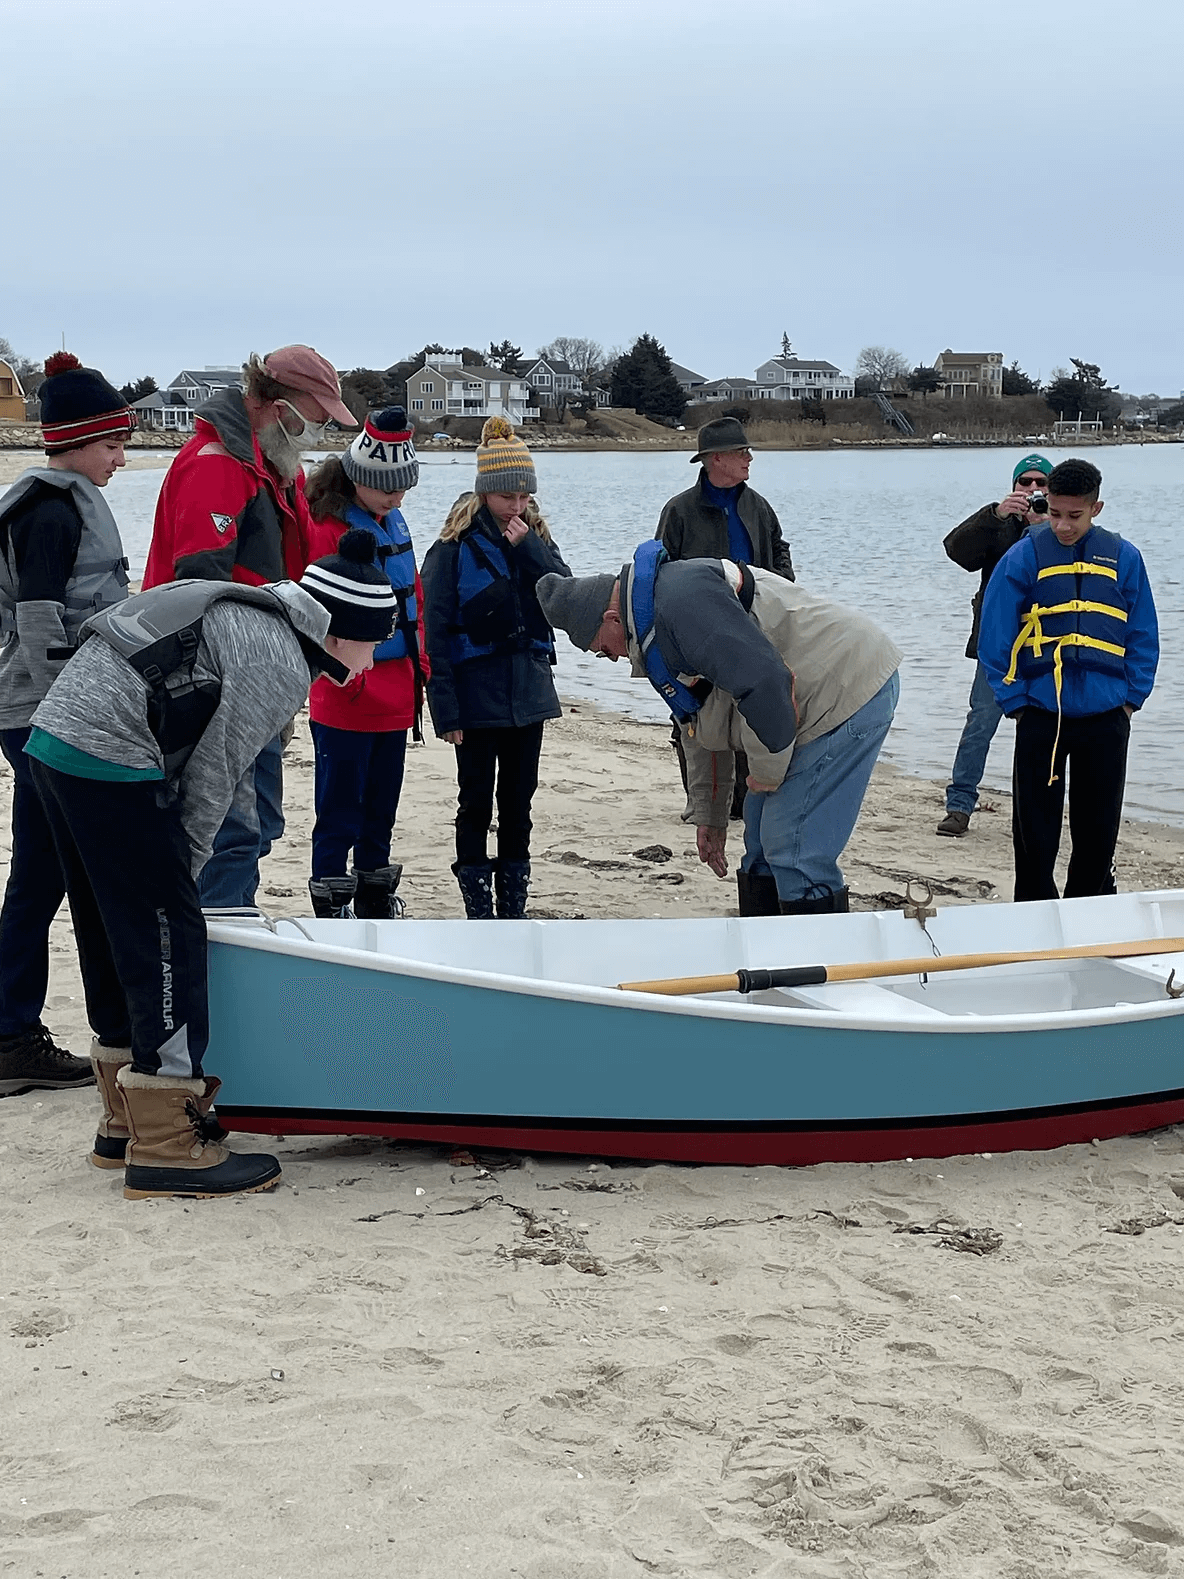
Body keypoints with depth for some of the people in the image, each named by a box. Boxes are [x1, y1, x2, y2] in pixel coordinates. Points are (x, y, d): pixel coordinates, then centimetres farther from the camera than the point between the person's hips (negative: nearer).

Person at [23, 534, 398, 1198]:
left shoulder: (253, 617, 20)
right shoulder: (280, 665, -10)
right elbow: (211, 780, -8)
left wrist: (171, 873, 15)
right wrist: (181, 873, 4)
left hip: (55, 742, 10)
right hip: (110, 764, -10)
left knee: (114, 940, 17)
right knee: (168, 939, -4)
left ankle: (127, 1125, 26)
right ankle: (166, 1149, -2)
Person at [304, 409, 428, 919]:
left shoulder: (394, 525, 11)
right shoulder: (329, 529, -14)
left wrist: (419, 664, 12)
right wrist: (349, 676, -17)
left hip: (394, 698, 8)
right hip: (345, 701, -8)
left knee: (382, 804, 16)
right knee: (340, 807, -1)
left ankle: (376, 903, 27)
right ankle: (331, 906, 7)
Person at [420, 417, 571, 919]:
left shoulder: (535, 535, 7)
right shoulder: (455, 546, -9)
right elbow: (436, 631, -11)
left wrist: (529, 547, -14)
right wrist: (445, 709, -15)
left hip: (529, 688, 5)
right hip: (477, 692, -5)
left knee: (518, 801, 11)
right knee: (476, 802, 3)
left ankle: (513, 905, 20)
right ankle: (478, 910, 10)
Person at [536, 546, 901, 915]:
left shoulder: (680, 598, -22)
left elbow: (764, 682, -29)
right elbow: (702, 724, 24)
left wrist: (766, 771, -15)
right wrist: (708, 815, 26)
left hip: (849, 691, -11)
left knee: (796, 859, -12)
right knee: (763, 847, 17)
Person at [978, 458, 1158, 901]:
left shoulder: (1123, 558, 3)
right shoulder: (1024, 557, -2)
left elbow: (1143, 636, 9)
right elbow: (994, 637, 0)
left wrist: (1131, 698, 2)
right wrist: (1015, 701, -4)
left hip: (1107, 717, 2)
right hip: (1041, 715, -1)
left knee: (1099, 829, 10)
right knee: (1036, 829, 4)